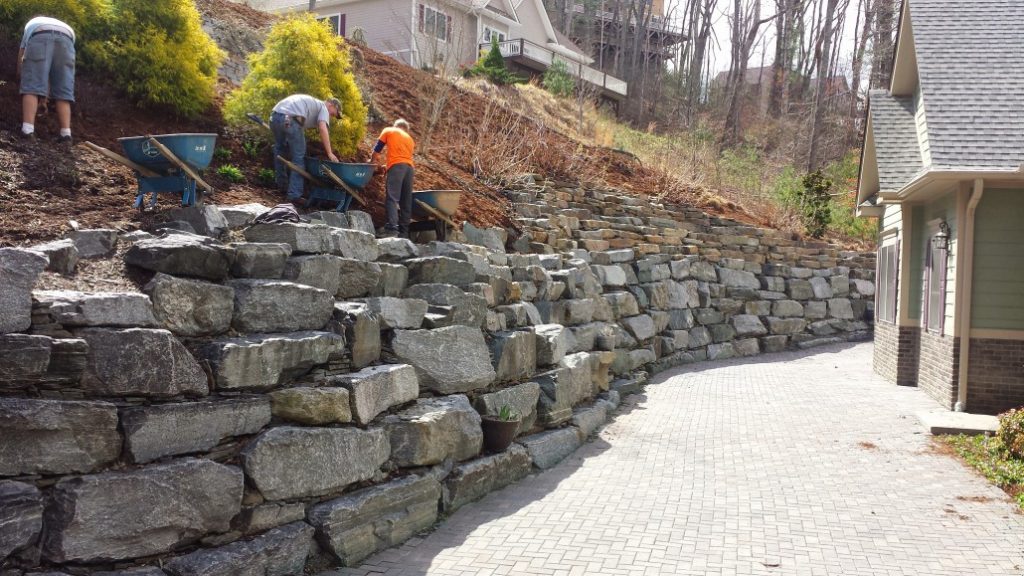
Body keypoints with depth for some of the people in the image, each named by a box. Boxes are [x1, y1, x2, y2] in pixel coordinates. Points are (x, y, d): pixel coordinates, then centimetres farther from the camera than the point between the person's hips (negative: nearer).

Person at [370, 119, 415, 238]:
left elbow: (377, 149, 19)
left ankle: (392, 229, -31)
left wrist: (372, 161, 38)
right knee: (406, 201, 4)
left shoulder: (388, 131, 17)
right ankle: (404, 232, 1)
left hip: (397, 166, -5)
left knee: (392, 198, -15)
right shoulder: (410, 139, 30)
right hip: (409, 167, 5)